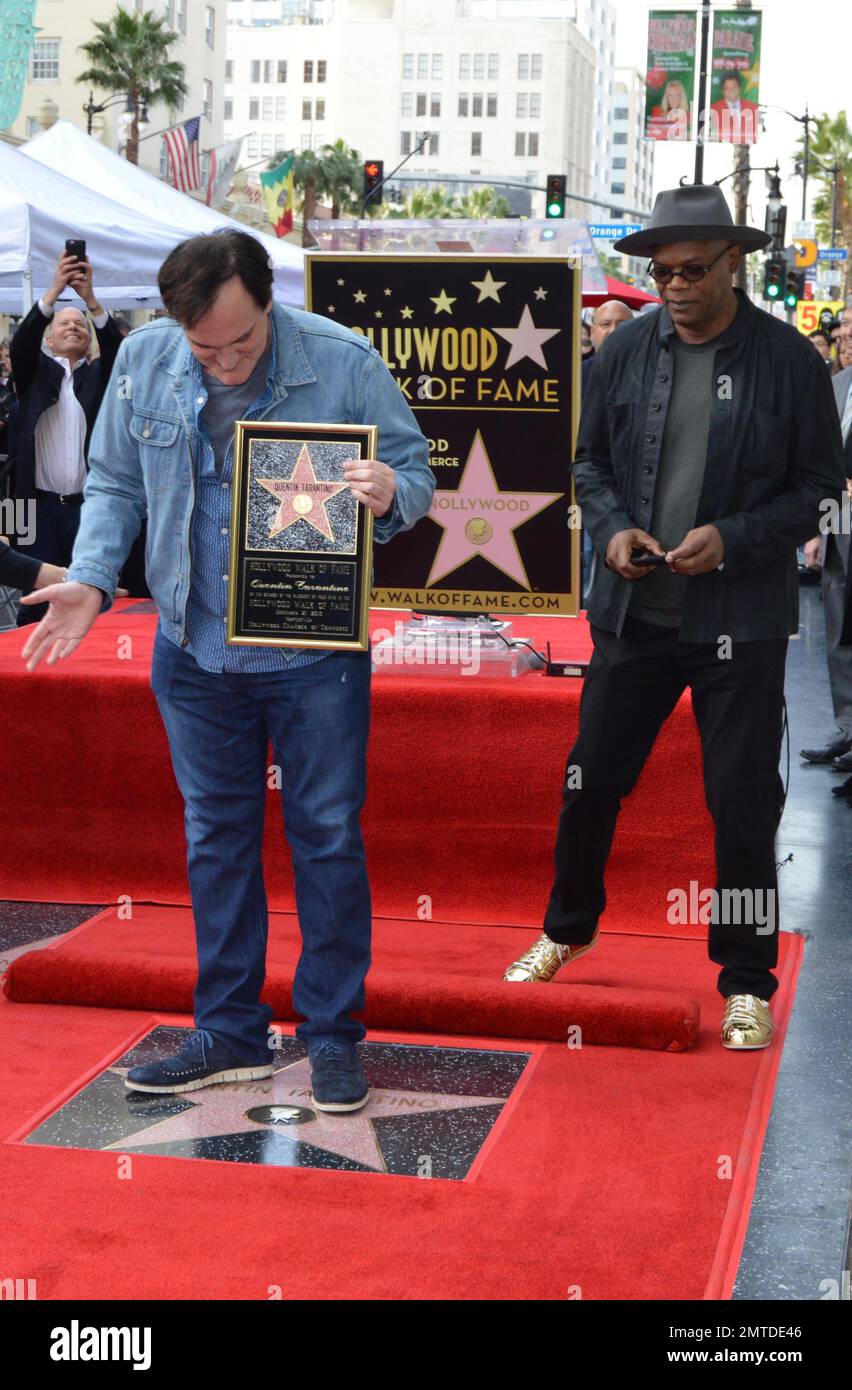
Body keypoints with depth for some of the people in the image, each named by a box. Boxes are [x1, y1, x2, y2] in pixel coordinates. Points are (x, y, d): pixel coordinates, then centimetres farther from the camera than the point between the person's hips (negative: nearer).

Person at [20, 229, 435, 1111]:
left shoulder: (345, 363, -12)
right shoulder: (143, 361, -2)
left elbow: (415, 474, -4)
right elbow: (114, 485, 8)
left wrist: (390, 495, -27)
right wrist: (92, 578, -7)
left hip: (315, 651, -3)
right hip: (195, 649, 4)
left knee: (329, 836, 4)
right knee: (216, 836, 12)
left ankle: (333, 1035, 18)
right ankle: (229, 1035, 25)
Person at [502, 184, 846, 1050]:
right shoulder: (626, 349, 4)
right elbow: (590, 459, 13)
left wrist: (733, 538, -16)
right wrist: (612, 528, -6)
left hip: (739, 619, -3)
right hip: (634, 611, 3)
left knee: (743, 802, 2)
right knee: (590, 780, 11)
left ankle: (746, 982, 17)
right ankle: (567, 931, 35)